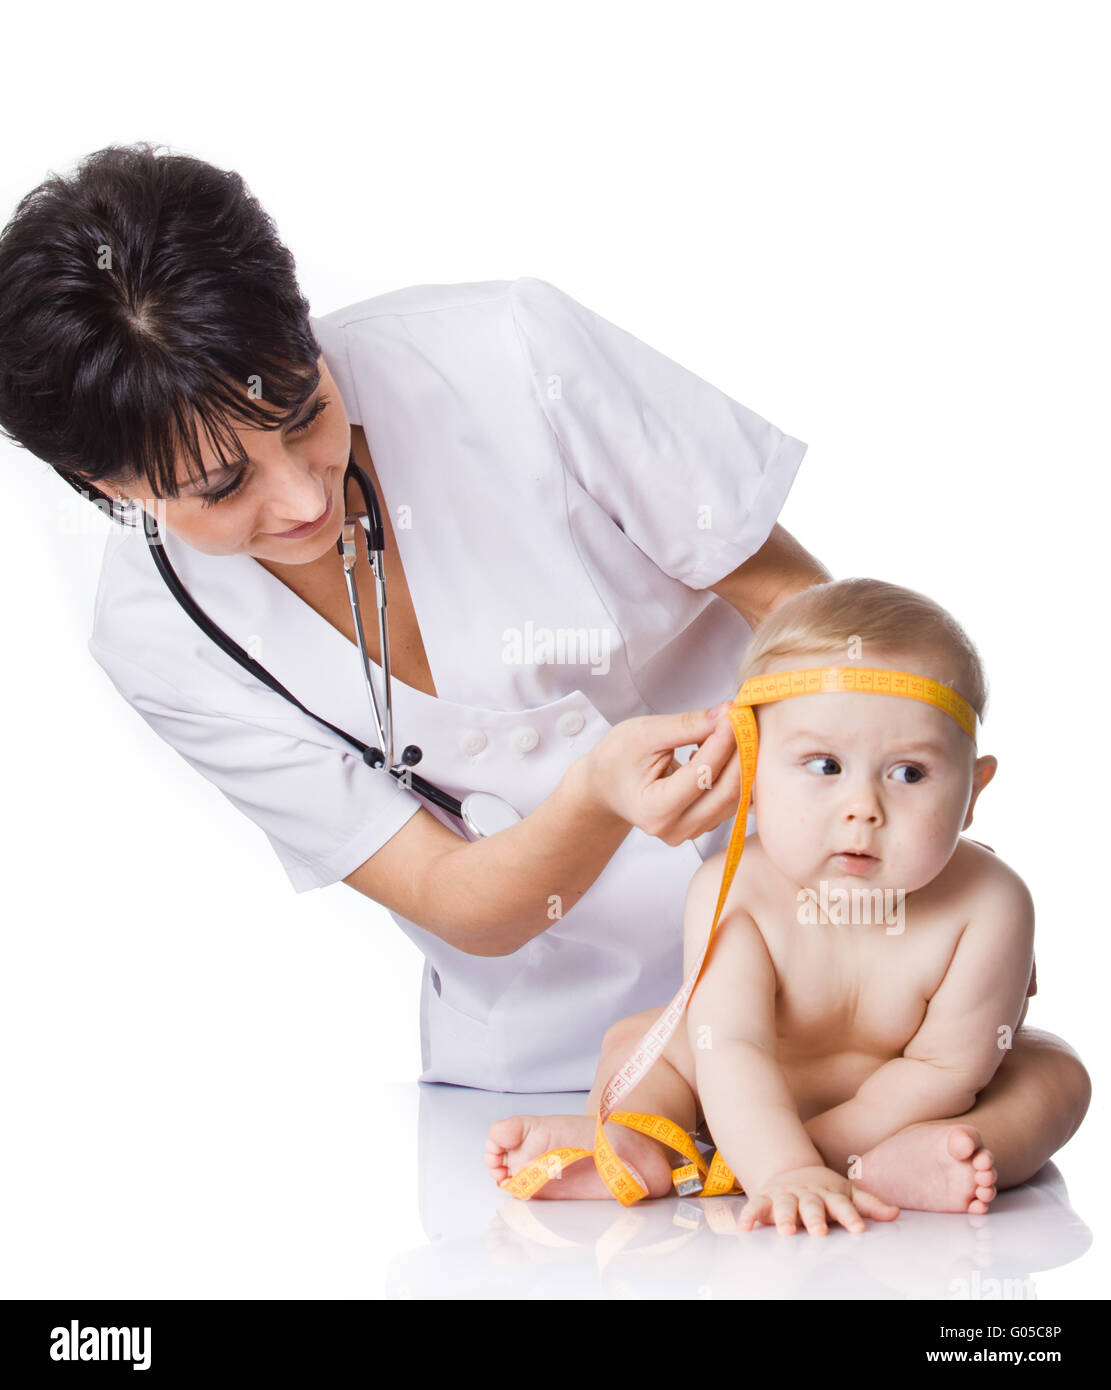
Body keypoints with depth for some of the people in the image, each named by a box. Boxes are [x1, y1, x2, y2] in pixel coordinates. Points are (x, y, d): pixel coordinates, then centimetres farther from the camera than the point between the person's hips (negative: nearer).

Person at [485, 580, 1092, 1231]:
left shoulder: (989, 903, -32)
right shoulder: (731, 893, -32)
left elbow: (944, 1068, -27)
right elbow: (732, 1049, -41)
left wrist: (818, 1144, -33)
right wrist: (785, 1170, -57)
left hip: (899, 1097, 0)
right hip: (765, 1089, 1)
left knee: (1056, 1072, -21)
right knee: (635, 1039, -7)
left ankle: (908, 1162, -43)